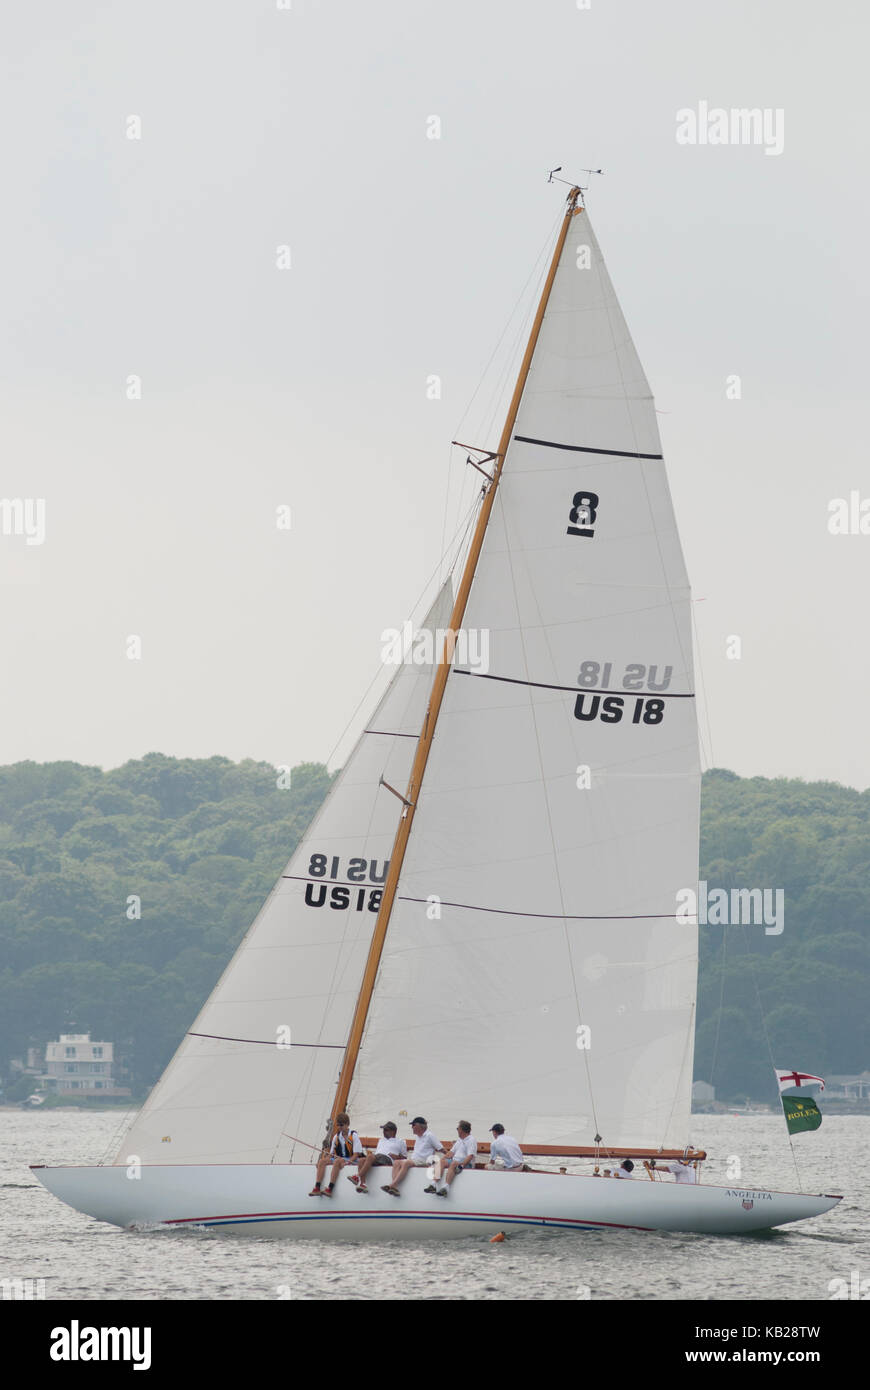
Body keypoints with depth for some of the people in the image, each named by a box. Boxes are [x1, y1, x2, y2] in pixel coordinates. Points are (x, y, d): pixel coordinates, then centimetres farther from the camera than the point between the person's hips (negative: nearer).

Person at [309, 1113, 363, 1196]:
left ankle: (330, 1189, -46)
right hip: (339, 1158, 6)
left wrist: (348, 1162, -24)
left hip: (351, 1160, -6)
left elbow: (357, 1153, -9)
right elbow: (331, 1153, 17)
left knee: (337, 1161, -38)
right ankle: (317, 1188, -31)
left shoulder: (354, 1135, -2)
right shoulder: (336, 1136, 16)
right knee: (322, 1161, -18)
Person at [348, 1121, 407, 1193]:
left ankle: (358, 1176, -49)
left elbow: (405, 1157, 16)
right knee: (362, 1160, -29)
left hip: (387, 1158, -6)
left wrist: (397, 1157, -4)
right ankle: (362, 1184, -44)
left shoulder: (400, 1142, 21)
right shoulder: (381, 1140, 40)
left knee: (370, 1157, -36)